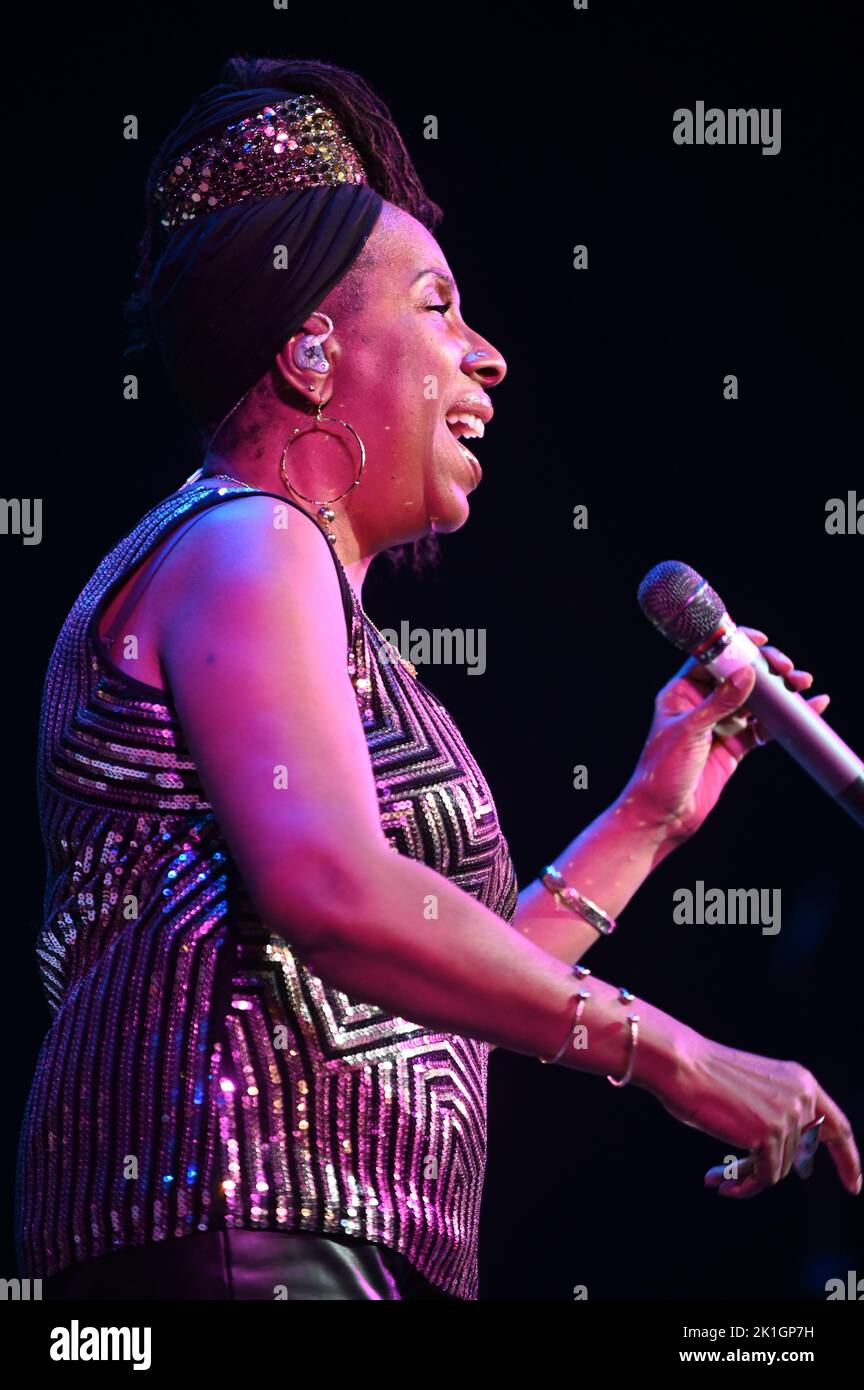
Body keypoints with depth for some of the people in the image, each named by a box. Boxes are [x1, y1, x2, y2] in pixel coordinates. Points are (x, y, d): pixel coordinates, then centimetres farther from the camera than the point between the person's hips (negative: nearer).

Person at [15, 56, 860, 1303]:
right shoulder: (245, 546, -4)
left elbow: (412, 1003, 26)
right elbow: (329, 893, -22)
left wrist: (653, 811, 28)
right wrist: (669, 1057, -20)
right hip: (239, 1225, -10)